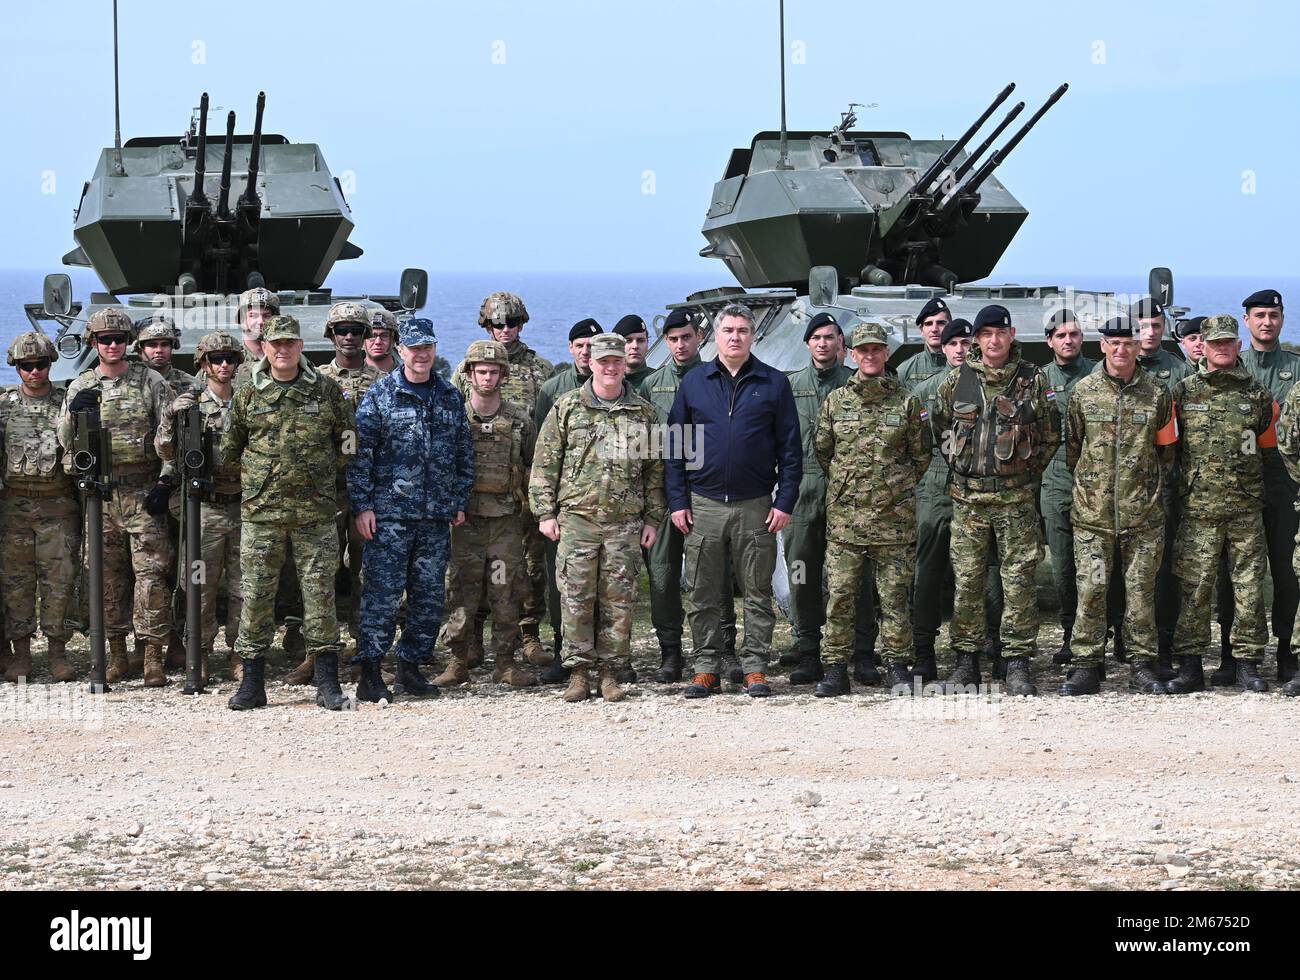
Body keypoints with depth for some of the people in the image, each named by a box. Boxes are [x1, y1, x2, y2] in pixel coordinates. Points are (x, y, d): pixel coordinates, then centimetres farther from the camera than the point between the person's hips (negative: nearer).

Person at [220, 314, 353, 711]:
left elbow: (349, 440, 12)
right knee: (256, 593, 1)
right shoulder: (248, 395, 5)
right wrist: (257, 479, 10)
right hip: (260, 512, 0)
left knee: (320, 591, 1)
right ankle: (252, 683, 7)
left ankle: (327, 683, 6)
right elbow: (228, 451, 13)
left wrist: (324, 471, 8)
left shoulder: (327, 390, 4)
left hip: (316, 511, 0)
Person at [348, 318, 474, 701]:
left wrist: (460, 501, 12)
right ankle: (370, 673, -4)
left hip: (437, 515, 5)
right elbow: (359, 453, -4)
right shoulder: (380, 395, -1)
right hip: (389, 512, -5)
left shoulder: (450, 397, 12)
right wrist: (362, 506, -9)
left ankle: (410, 668, 17)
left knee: (430, 596, 7)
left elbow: (464, 453, 18)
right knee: (383, 593, -8)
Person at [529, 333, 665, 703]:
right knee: (576, 598, -3)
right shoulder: (566, 408, 5)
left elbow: (655, 469, 13)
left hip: (626, 522, 1)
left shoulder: (644, 413, 10)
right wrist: (545, 513, -1)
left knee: (619, 599, 2)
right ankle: (578, 672, 4)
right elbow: (545, 464, 5)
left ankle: (610, 672, 8)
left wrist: (652, 519, 8)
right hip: (576, 518, -1)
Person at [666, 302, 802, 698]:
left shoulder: (773, 384, 4)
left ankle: (755, 668, 8)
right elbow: (675, 444, 9)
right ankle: (706, 667, 11)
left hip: (756, 506, -1)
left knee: (757, 592, 2)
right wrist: (677, 501, 1)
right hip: (703, 505, 1)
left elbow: (790, 448, 4)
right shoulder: (694, 382, 8)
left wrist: (785, 502, -4)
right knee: (703, 594, 4)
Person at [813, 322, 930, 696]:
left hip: (894, 515, -1)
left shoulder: (907, 402, 4)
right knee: (840, 594, -1)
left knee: (894, 594, 2)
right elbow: (822, 452, 15)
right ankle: (836, 668, 3)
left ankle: (897, 665, 11)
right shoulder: (834, 401, 7)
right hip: (844, 514, 1)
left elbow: (921, 455, 11)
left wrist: (897, 488, 11)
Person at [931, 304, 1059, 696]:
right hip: (967, 496, 2)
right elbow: (940, 425, 19)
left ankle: (1018, 664, 2)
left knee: (1018, 582, -2)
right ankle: (966, 660, 11)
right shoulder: (956, 381, 6)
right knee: (967, 580, 3)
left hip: (1016, 498, -2)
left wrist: (1027, 472, 7)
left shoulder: (1033, 380, 2)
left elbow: (1050, 434, 9)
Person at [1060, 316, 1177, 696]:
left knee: (1141, 589, 4)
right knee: (1090, 589, -3)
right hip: (1092, 511, 0)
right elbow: (1071, 445, 12)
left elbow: (1167, 451, 13)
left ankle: (1142, 666, 11)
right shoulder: (1083, 391, 4)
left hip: (1142, 512, 0)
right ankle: (1085, 666, 3)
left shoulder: (1156, 394, 4)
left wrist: (1149, 486, 11)